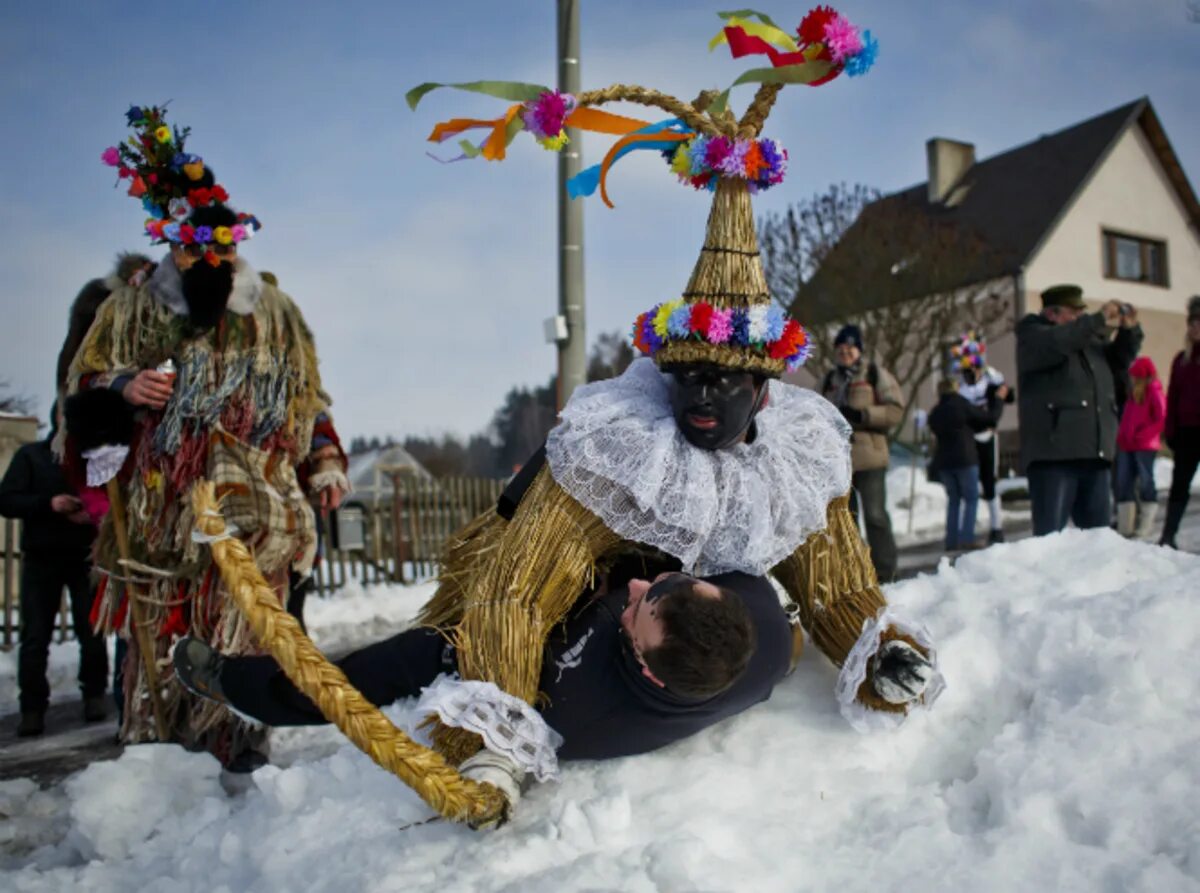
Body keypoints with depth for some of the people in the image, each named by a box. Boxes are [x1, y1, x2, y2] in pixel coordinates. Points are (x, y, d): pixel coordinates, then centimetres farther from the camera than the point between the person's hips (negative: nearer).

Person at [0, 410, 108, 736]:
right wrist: (48, 503, -19)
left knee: (92, 631, 3)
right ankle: (32, 708, 5)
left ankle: (95, 696, 17)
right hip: (41, 558, 0)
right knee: (35, 636, -1)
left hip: (86, 556, 0)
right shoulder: (30, 455, 4)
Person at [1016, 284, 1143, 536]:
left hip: (1094, 454, 7)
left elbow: (1119, 359, 31)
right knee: (1049, 536, -9)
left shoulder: (1089, 340, 22)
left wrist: (1129, 329, 13)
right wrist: (1098, 320, -19)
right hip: (1053, 454, -7)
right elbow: (1053, 344, -20)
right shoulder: (1032, 334, 1)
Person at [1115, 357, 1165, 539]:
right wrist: (1121, 436, 9)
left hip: (1145, 446, -8)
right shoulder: (1132, 392, 17)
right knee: (1123, 484, 6)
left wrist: (1143, 435, -16)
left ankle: (1146, 526, 1)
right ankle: (1124, 526, 11)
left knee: (1145, 483, -3)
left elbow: (1161, 419, -10)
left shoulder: (1153, 391, -5)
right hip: (1126, 445, 8)